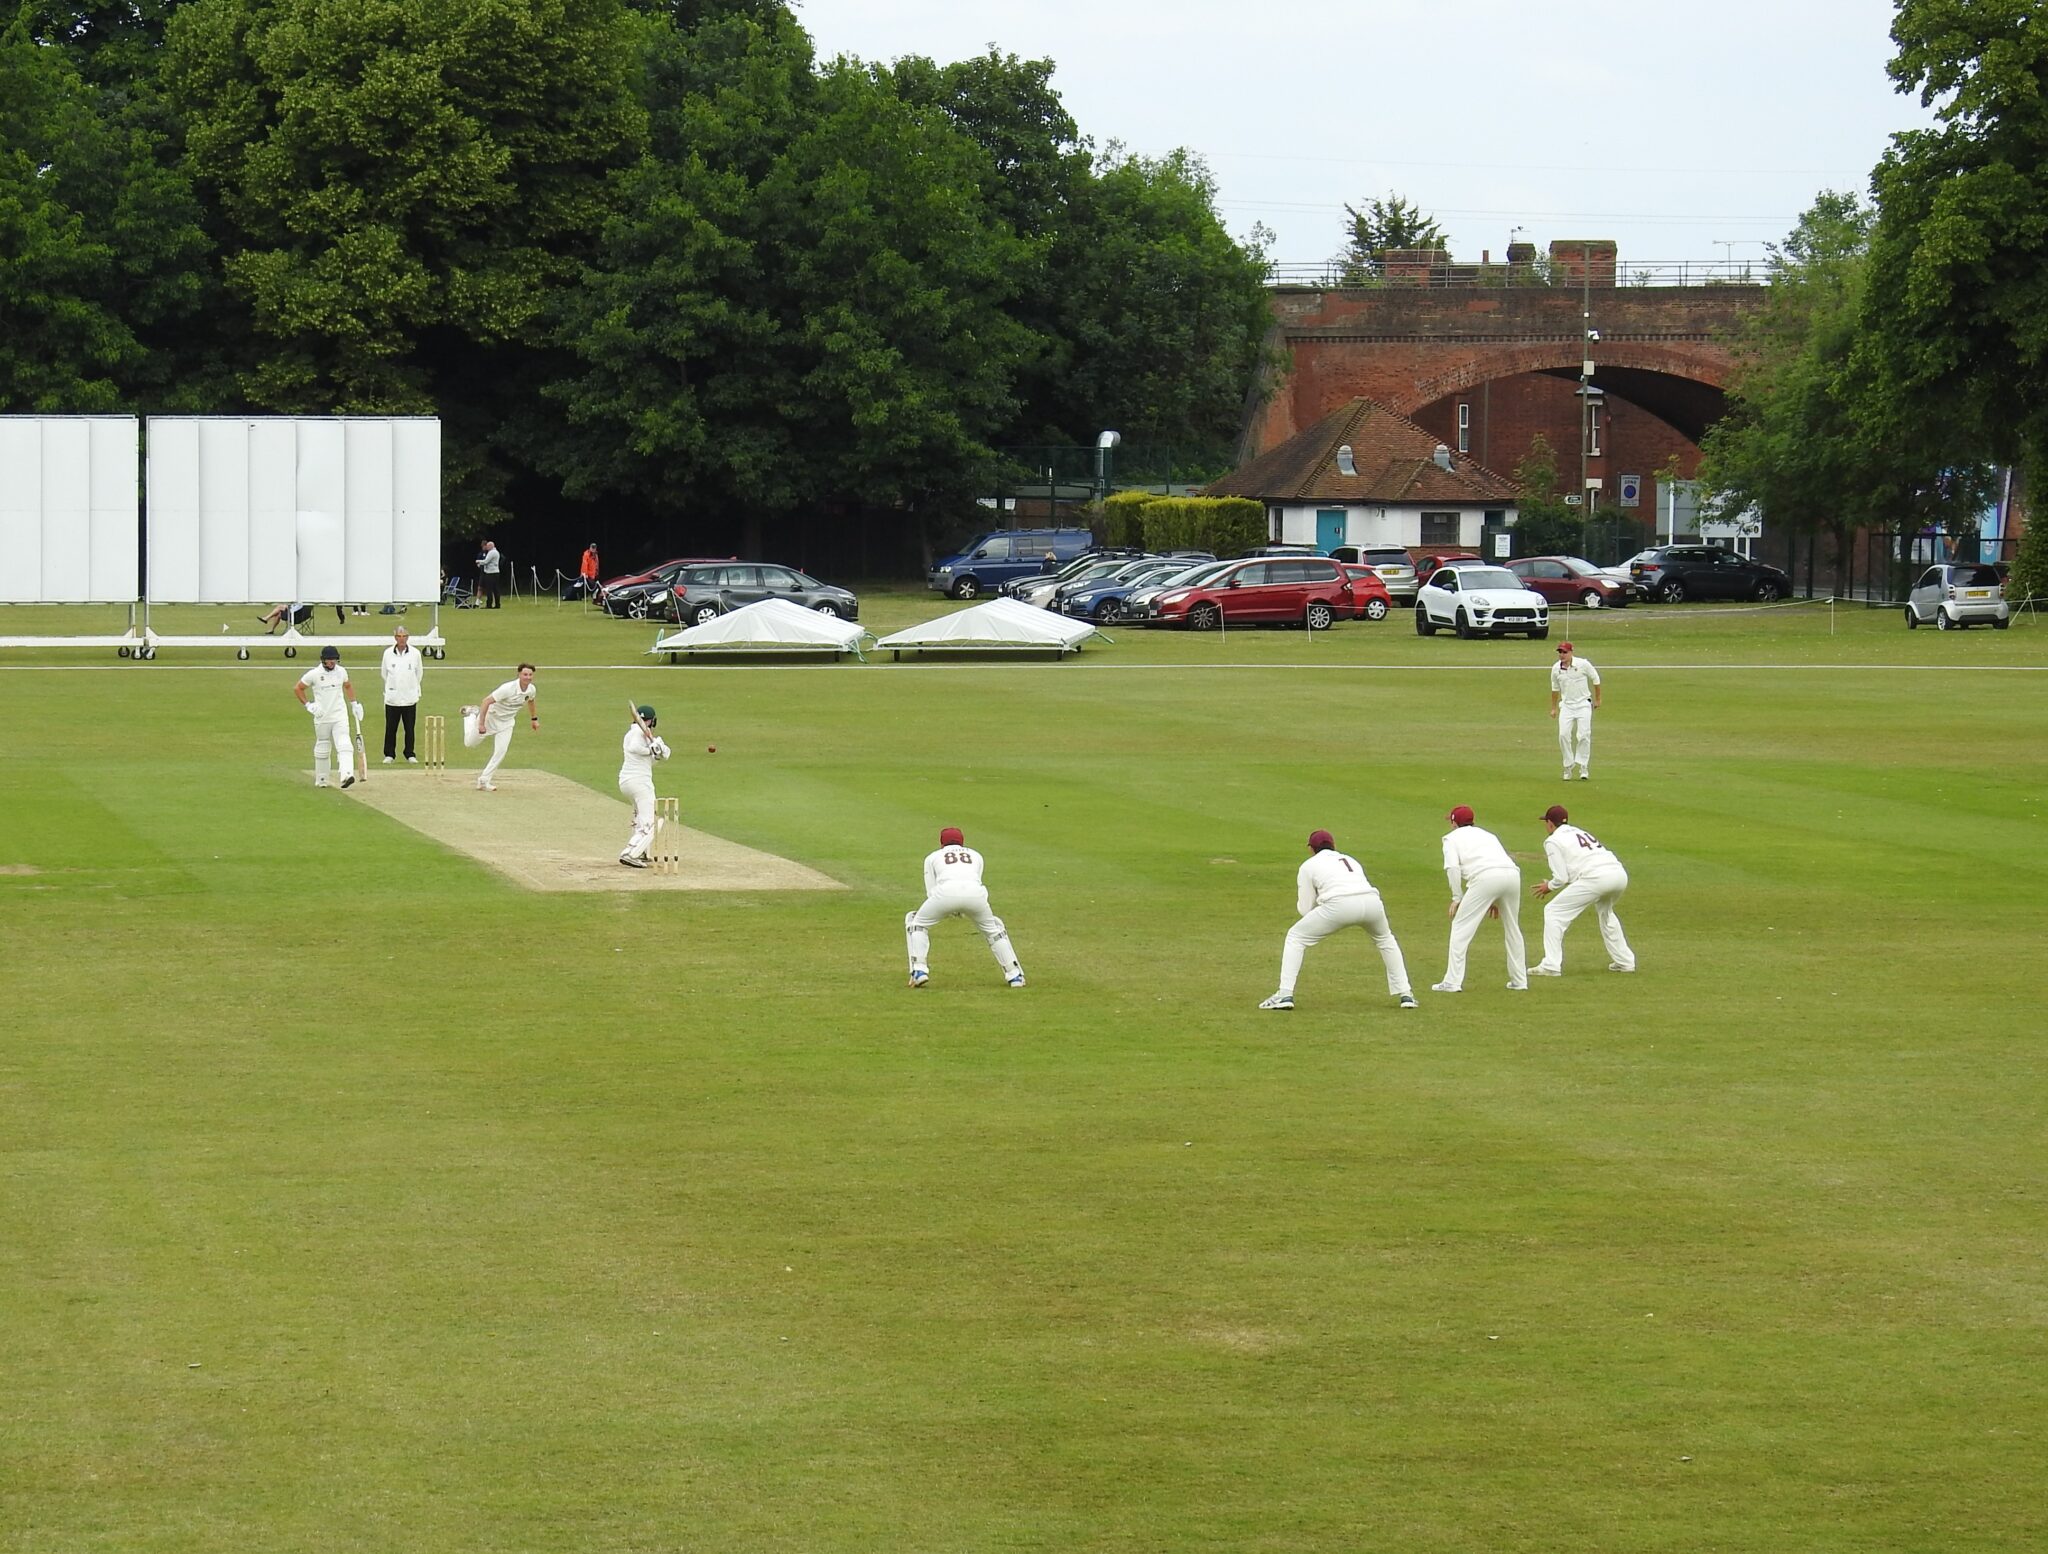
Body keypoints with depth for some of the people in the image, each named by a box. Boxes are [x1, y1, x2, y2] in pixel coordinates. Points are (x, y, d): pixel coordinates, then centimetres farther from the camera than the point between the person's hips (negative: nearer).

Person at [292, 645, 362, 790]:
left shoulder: (341, 672, 5)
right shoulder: (313, 674, -6)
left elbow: (348, 686, 24)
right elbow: (297, 689, 3)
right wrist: (308, 705, -6)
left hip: (340, 716, 2)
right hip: (322, 717, -2)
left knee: (344, 745, -16)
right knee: (322, 748, 8)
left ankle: (347, 775, -29)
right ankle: (321, 779, 21)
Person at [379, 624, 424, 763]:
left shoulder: (415, 654, -2)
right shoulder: (388, 653, -1)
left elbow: (419, 674, 10)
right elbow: (384, 673, 11)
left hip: (410, 698, 0)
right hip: (392, 698, 0)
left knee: (409, 728, 3)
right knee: (390, 728, 3)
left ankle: (410, 754, 13)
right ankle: (389, 754, 12)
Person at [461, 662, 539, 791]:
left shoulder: (531, 690, -13)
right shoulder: (508, 688, -35)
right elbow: (487, 701, -33)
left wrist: (534, 719, 20)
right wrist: (481, 724, -34)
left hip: (507, 722, 4)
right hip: (491, 717, -4)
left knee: (500, 751, -8)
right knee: (470, 742, 12)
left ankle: (484, 780, 4)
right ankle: (472, 714, 41)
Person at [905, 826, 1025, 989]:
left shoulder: (932, 857, 31)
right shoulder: (975, 855, 36)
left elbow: (931, 893, 24)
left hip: (946, 891, -2)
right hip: (976, 893, 2)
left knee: (916, 922, 23)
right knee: (993, 928, 28)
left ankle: (919, 971, 7)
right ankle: (1014, 975, 19)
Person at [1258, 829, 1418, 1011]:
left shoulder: (1308, 866, 22)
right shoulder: (1350, 860, 35)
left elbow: (1305, 909, 19)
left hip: (1340, 905, -4)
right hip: (1371, 901, 4)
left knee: (1295, 937, 14)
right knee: (1385, 939, 35)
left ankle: (1285, 995, 2)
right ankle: (1405, 994, 29)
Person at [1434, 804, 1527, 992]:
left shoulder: (1452, 837, 20)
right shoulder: (1487, 835, 37)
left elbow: (1452, 867, 2)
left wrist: (1457, 897, 6)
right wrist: (1495, 901, 29)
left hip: (1485, 877, -6)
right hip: (1513, 874, 6)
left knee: (1461, 927, 1)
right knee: (1512, 928, 22)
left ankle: (1453, 982, -6)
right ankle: (1519, 980, 25)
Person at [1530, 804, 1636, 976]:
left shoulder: (1553, 841, 9)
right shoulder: (1581, 833, 31)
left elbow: (1561, 878, 2)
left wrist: (1549, 886, 22)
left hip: (1595, 878, -7)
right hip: (1619, 874, 7)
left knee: (1554, 911, 3)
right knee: (1605, 912, 35)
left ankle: (1551, 965, -6)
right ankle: (1624, 961, 33)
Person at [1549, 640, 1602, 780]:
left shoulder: (1583, 664, -10)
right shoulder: (1556, 669, 0)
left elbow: (1595, 679, 5)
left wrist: (1597, 699, 10)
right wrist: (1553, 708, 20)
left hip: (1583, 704, -3)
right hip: (1566, 705, 3)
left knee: (1584, 735, -11)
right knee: (1563, 735, -9)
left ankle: (1583, 767, -2)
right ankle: (1568, 768, 2)